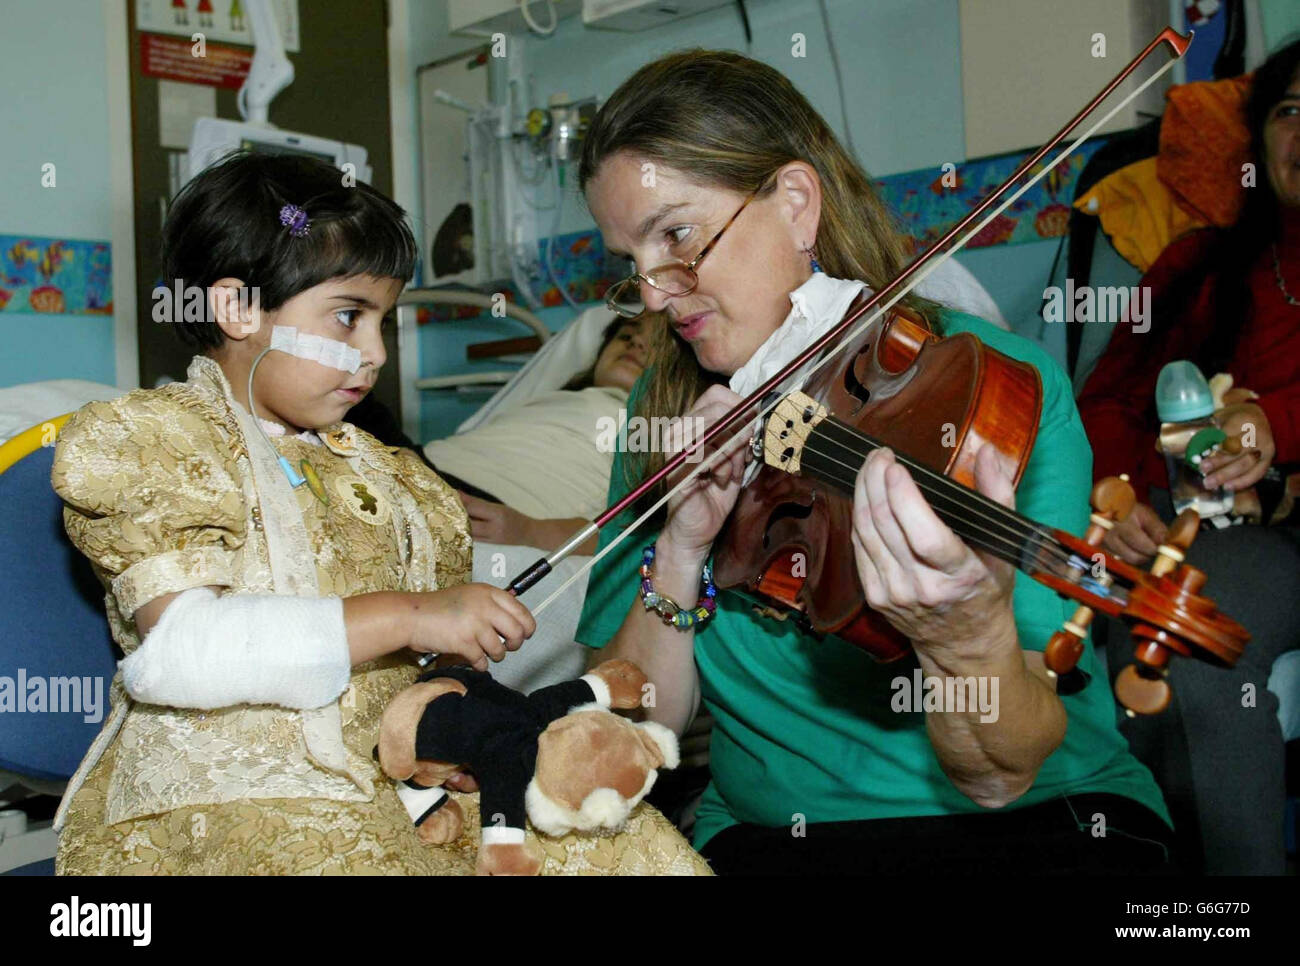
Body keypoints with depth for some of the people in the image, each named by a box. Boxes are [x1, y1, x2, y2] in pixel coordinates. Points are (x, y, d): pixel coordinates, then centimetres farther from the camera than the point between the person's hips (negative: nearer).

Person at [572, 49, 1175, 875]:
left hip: (1038, 827, -3)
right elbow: (632, 733, 0)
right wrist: (680, 552, -15)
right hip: (765, 834, 3)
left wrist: (971, 640, -37)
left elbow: (1000, 776, -17)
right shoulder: (669, 413, 2)